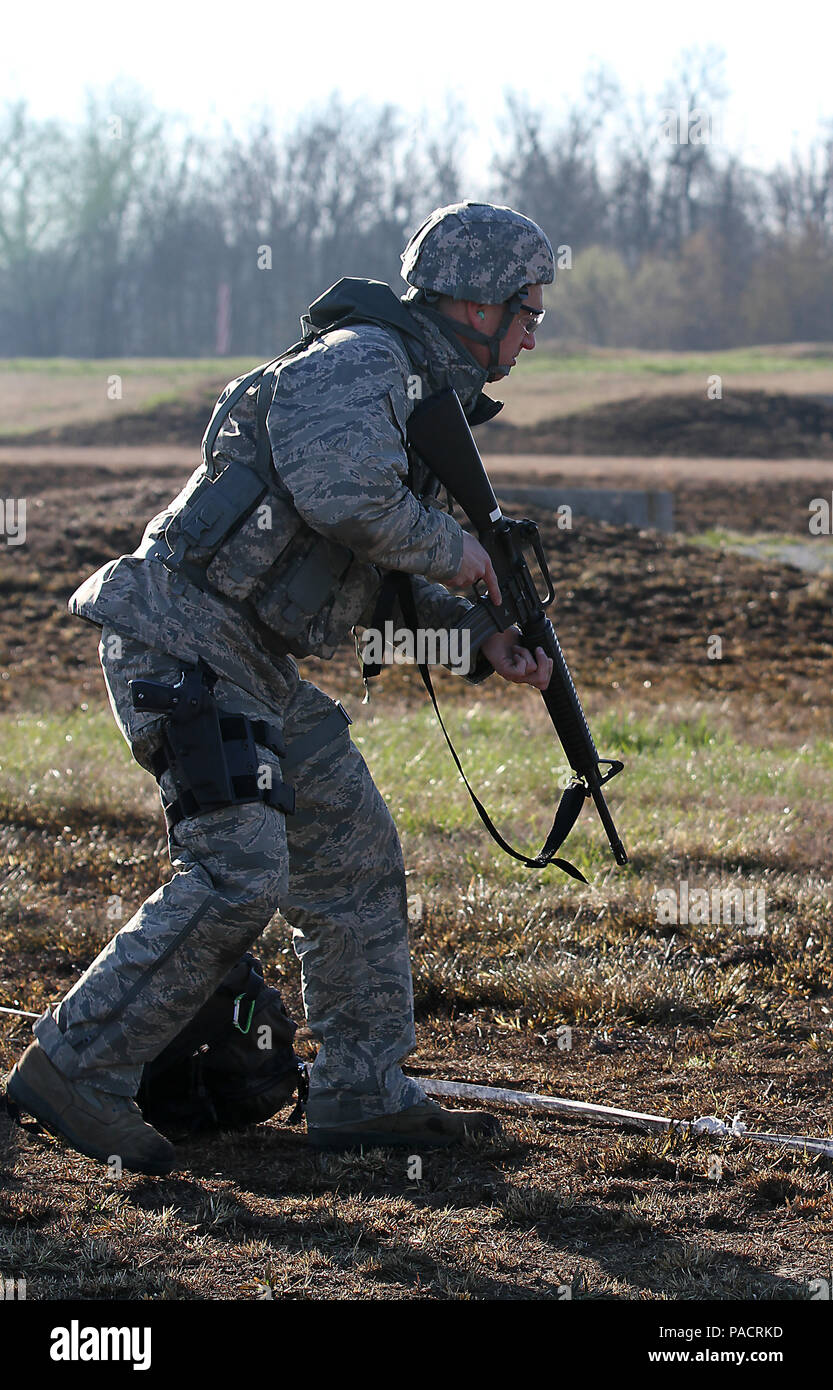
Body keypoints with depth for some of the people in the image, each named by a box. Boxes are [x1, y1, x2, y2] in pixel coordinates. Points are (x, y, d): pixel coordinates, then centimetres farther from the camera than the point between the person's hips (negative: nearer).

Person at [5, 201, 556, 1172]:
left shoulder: (422, 399, 20)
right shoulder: (357, 361, -12)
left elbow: (385, 583, 25)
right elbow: (347, 499, -28)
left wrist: (484, 645, 11)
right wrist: (453, 551, -11)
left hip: (255, 665, 10)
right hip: (183, 642, -10)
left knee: (355, 853, 9)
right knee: (238, 873, -18)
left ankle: (362, 1093, 16)